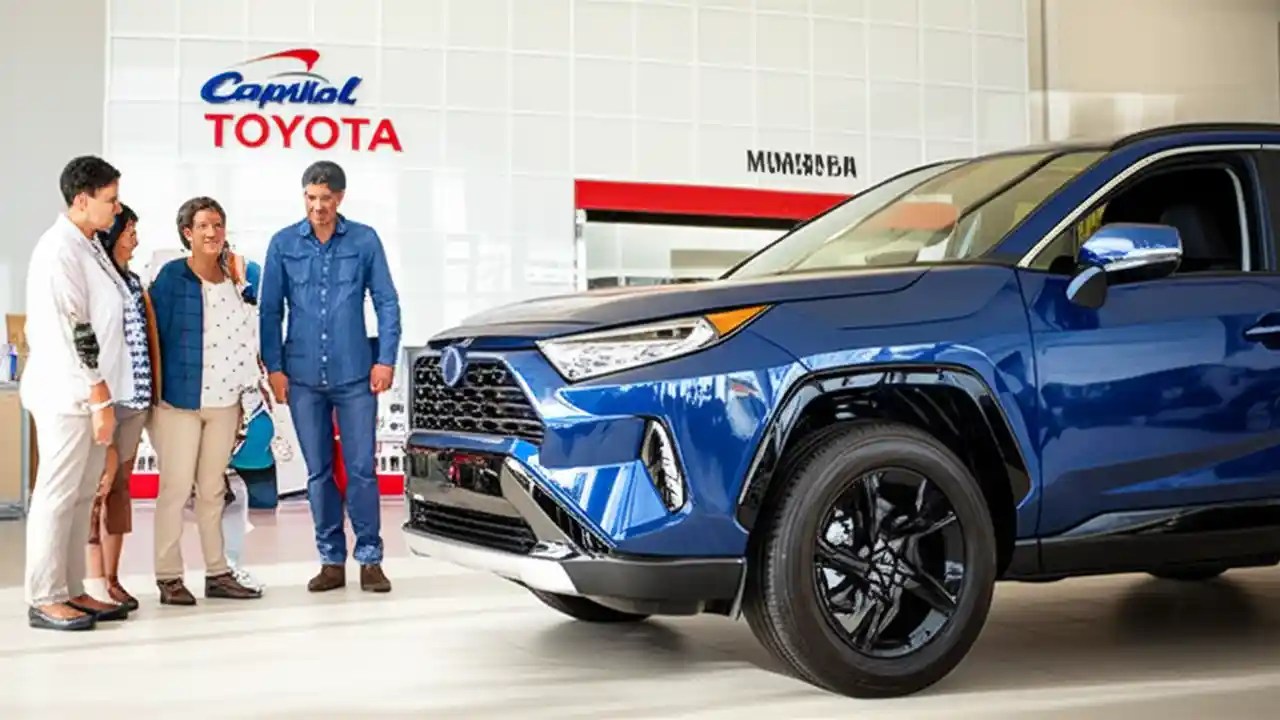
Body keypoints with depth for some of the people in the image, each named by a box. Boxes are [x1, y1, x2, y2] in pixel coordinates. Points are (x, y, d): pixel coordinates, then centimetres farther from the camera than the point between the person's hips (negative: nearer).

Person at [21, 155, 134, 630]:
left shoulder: (88, 247, 13)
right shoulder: (60, 250, -15)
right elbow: (74, 331, -19)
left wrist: (104, 395, 16)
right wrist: (100, 398, -18)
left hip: (90, 392, 9)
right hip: (70, 394, -9)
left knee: (81, 496, 11)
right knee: (56, 495, -2)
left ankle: (71, 591, 19)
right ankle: (44, 599, 5)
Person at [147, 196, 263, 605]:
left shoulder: (234, 278, 9)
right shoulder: (171, 277, -8)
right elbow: (156, 334, -9)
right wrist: (156, 391, -10)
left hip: (224, 398, 5)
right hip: (180, 399, -5)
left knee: (213, 489, 12)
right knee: (176, 487, -2)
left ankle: (218, 573, 18)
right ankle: (168, 577, 5)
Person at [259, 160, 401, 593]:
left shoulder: (365, 240, 1)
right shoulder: (283, 244, 4)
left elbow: (387, 302, 2)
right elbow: (270, 310, 6)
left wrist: (386, 359, -4)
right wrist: (274, 367, 0)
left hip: (355, 375, -2)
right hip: (304, 377, 2)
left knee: (361, 468, -1)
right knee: (318, 472, 8)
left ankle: (369, 559, 9)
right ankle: (331, 560, 17)